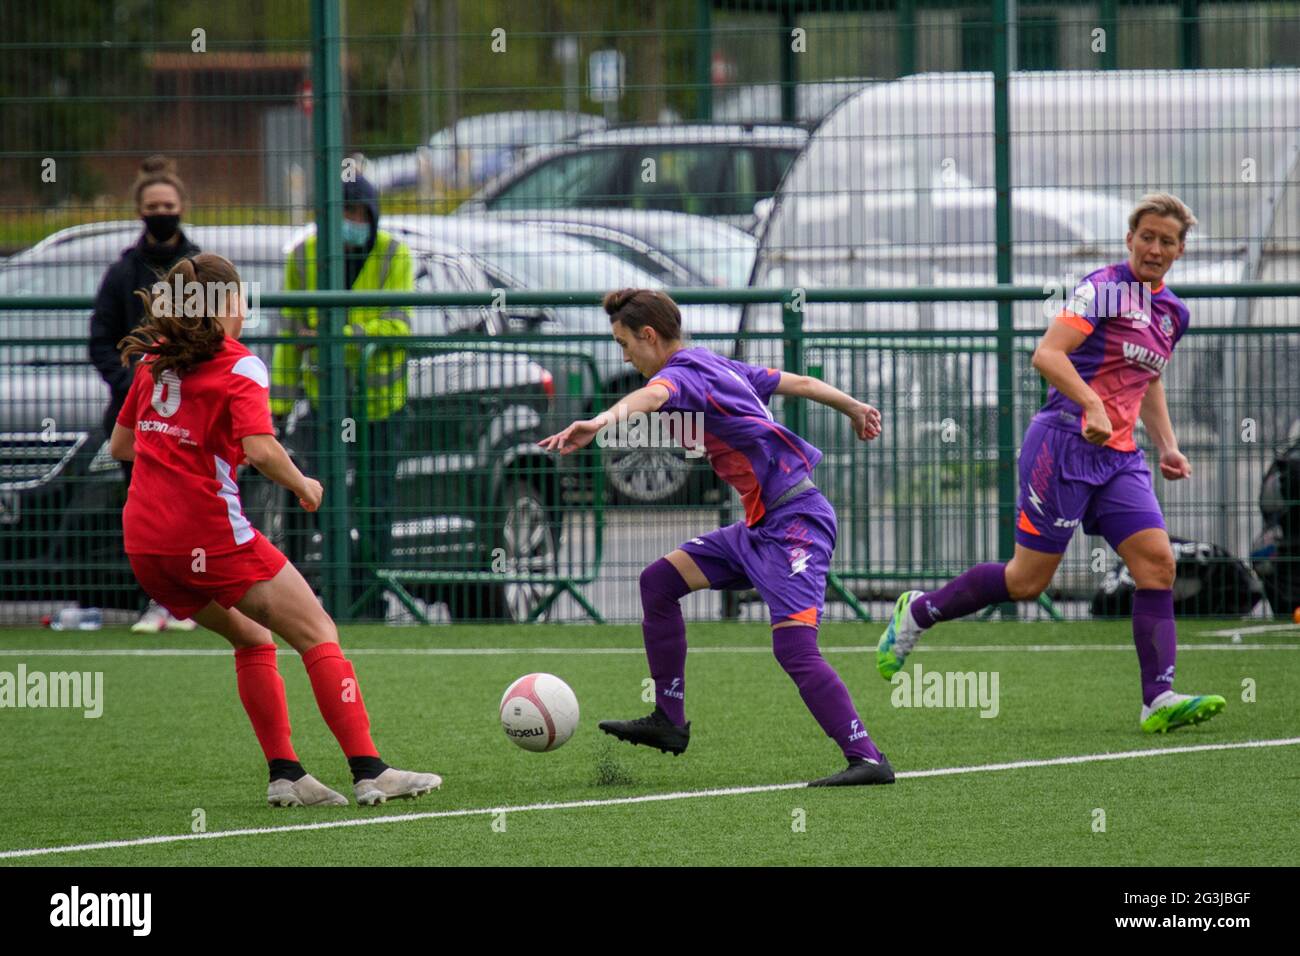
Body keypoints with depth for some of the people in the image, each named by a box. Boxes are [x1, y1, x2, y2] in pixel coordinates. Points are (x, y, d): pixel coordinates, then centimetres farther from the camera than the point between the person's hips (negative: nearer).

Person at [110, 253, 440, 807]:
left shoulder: (154, 361, 13)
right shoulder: (239, 367, -7)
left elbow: (120, 444, 21)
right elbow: (261, 449, -20)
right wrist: (302, 485, -2)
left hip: (144, 545, 7)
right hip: (211, 537, -7)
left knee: (252, 638, 23)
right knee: (318, 635, -2)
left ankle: (284, 775, 14)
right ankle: (368, 772, -10)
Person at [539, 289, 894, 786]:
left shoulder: (682, 373, -13)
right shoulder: (717, 366, 15)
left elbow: (652, 396, -39)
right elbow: (798, 382, 26)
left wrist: (600, 422, -59)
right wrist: (854, 409, 44)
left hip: (794, 522, -10)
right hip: (762, 524, 10)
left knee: (794, 646, -20)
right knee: (661, 580, 12)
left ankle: (868, 760, -20)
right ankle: (669, 722, 18)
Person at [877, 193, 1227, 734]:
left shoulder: (1172, 313, 16)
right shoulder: (1105, 288, -9)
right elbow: (1047, 354, -20)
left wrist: (1166, 446, 22)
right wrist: (1092, 405, -33)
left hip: (1119, 456, 7)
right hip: (1066, 442, -7)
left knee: (1157, 563, -10)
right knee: (1028, 580, -4)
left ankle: (1159, 701, -15)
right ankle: (918, 613, 18)